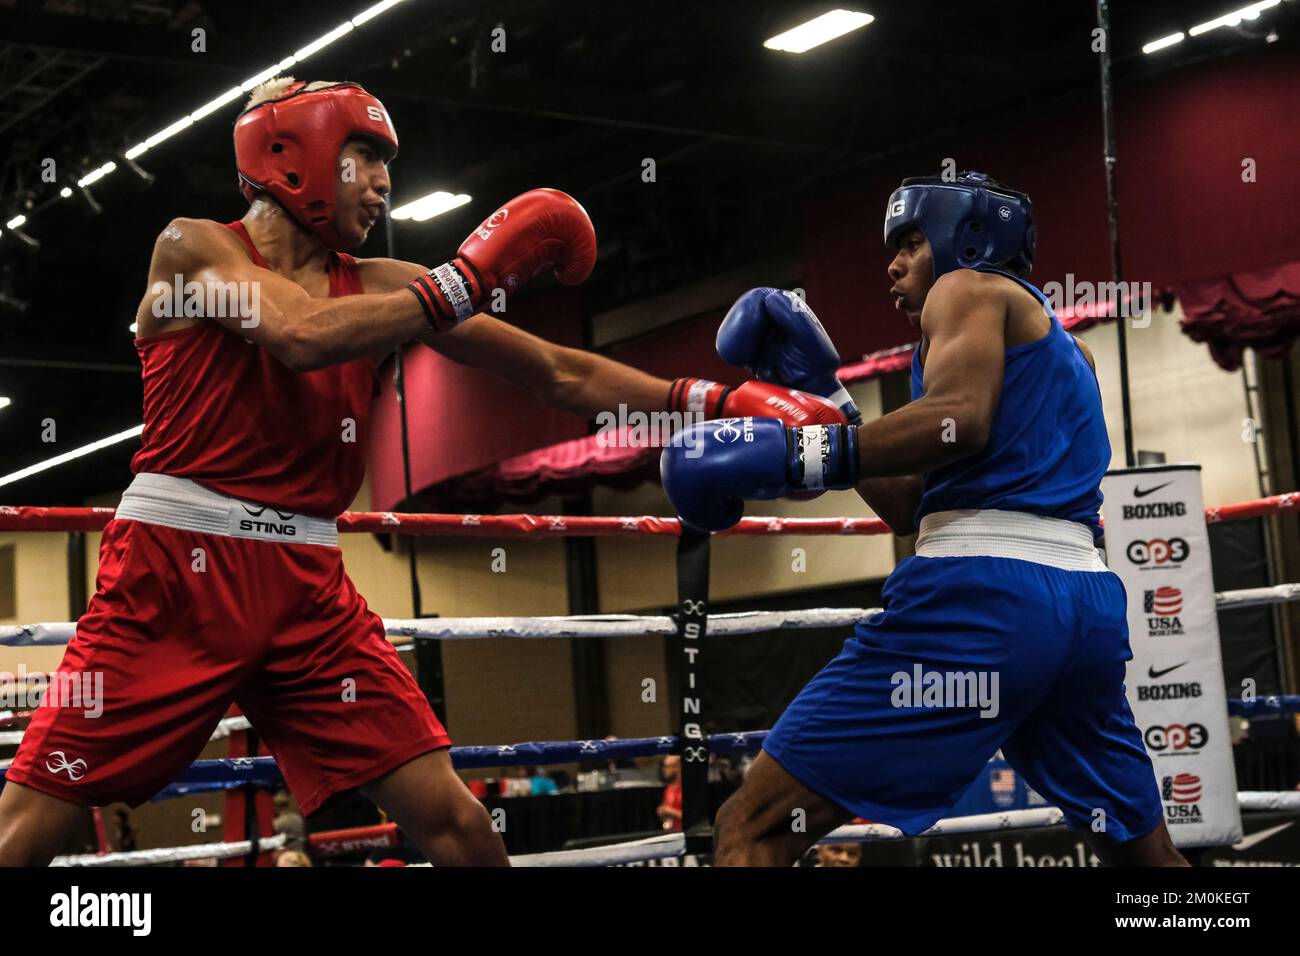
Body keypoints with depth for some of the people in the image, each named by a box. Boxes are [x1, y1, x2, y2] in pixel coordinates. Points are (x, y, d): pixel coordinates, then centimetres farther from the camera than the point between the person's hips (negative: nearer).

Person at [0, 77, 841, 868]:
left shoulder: (377, 287, 11)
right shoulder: (194, 248, 0)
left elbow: (561, 375, 9)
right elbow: (305, 334, -21)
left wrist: (714, 400, 2)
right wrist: (467, 281, -14)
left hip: (308, 590, 5)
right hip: (175, 570, -4)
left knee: (455, 822, -3)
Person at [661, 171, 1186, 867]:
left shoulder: (968, 287, 9)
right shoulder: (1063, 346, 31)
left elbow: (960, 418, -15)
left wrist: (799, 456, -18)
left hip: (984, 590, -9)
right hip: (1090, 604, 9)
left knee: (753, 828, -10)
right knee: (1145, 855, 23)